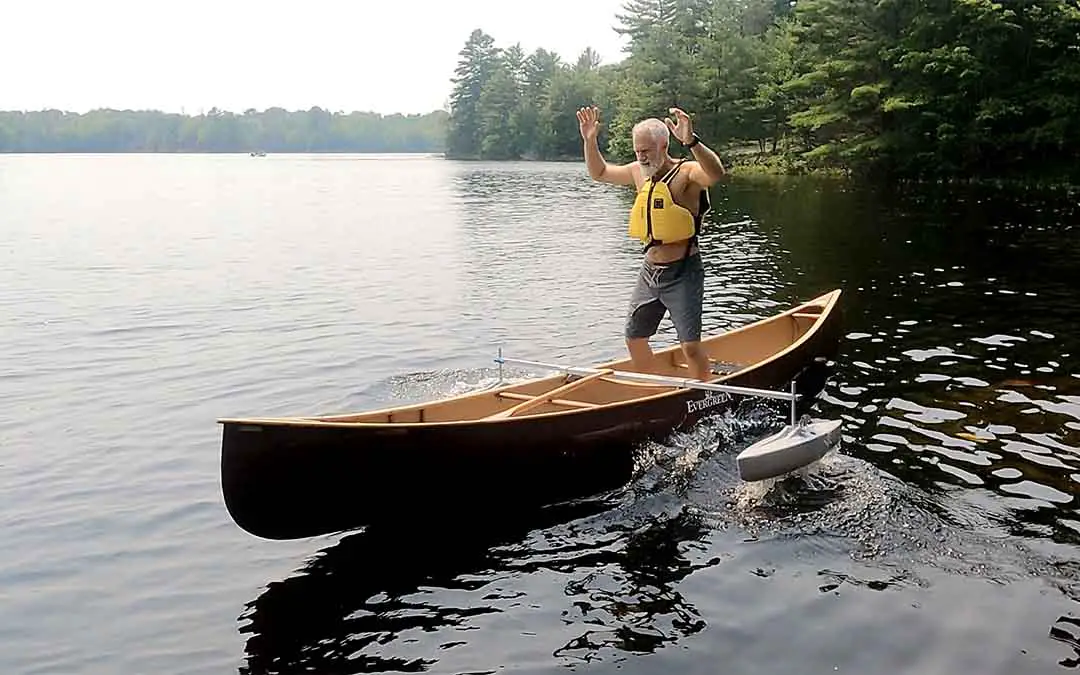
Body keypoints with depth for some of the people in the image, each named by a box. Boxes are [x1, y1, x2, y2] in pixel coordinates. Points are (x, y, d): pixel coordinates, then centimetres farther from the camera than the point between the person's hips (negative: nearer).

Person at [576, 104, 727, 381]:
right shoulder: (638, 172, 6)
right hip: (649, 272, 8)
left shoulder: (687, 172, -15)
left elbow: (716, 173, -37)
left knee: (690, 345, -11)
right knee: (634, 337, 17)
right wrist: (590, 140, 4)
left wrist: (691, 141, -50)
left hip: (682, 273, -8)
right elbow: (599, 173, 20)